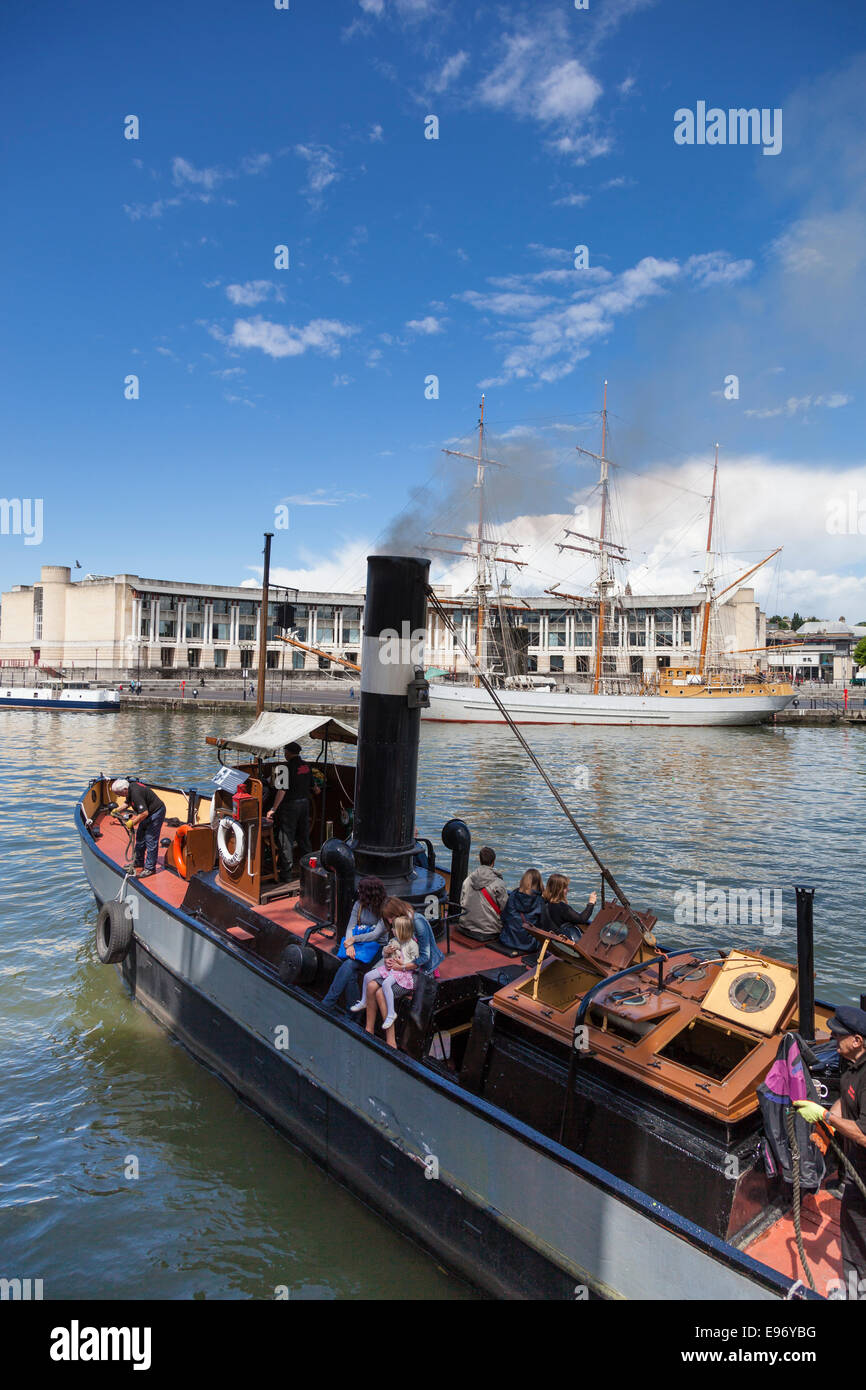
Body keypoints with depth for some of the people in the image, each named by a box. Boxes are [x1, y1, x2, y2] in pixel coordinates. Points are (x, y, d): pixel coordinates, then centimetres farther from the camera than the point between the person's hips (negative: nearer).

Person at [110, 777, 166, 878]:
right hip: (148, 812, 11)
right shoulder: (130, 788, 0)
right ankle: (138, 863, 30)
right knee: (140, 838, 17)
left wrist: (132, 822, -22)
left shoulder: (136, 793, -30)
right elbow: (127, 803, 21)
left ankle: (150, 868, -1)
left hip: (156, 812, -11)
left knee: (150, 840, -8)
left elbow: (144, 813, -32)